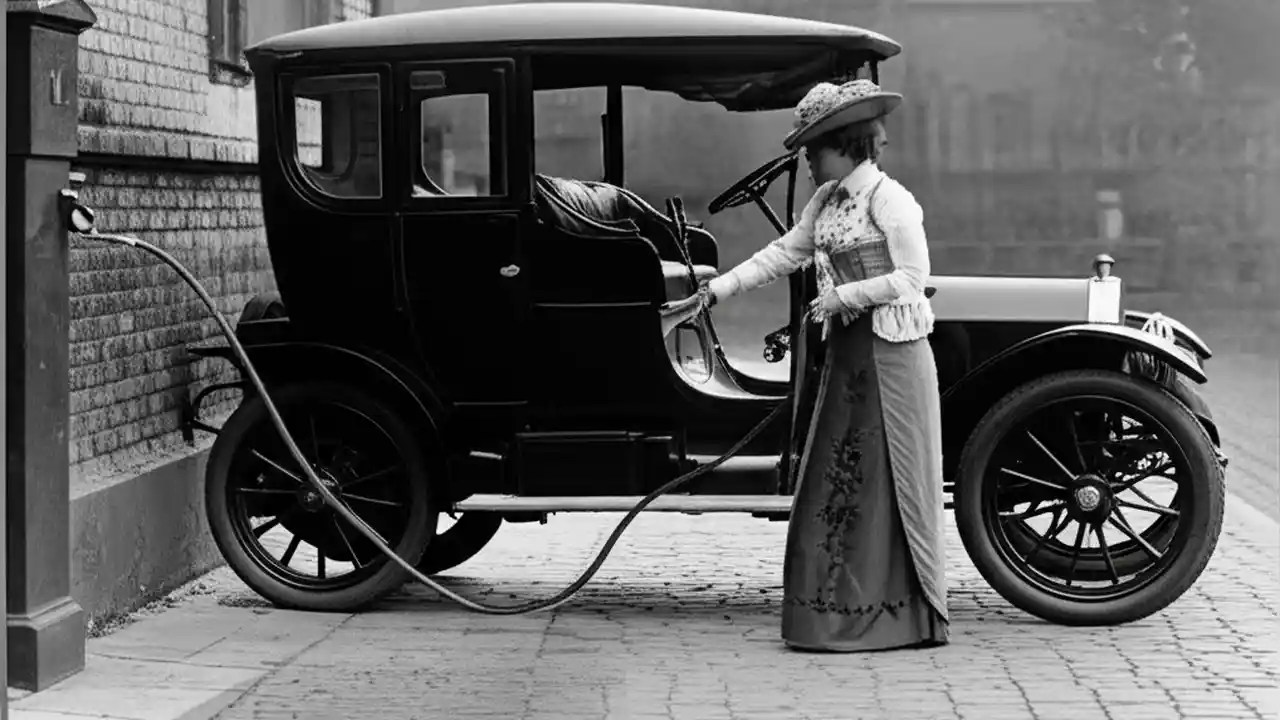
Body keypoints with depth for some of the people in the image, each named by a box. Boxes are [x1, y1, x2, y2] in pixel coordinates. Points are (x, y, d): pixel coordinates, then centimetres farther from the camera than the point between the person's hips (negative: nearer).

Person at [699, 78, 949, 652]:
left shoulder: (889, 199, -12)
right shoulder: (826, 201, 12)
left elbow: (912, 277, -16)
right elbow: (783, 253, 17)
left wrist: (843, 295, -16)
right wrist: (718, 289, 12)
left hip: (892, 352, -8)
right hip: (846, 353, 8)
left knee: (888, 480, -4)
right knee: (836, 480, 7)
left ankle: (911, 617, 3)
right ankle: (841, 613, 13)